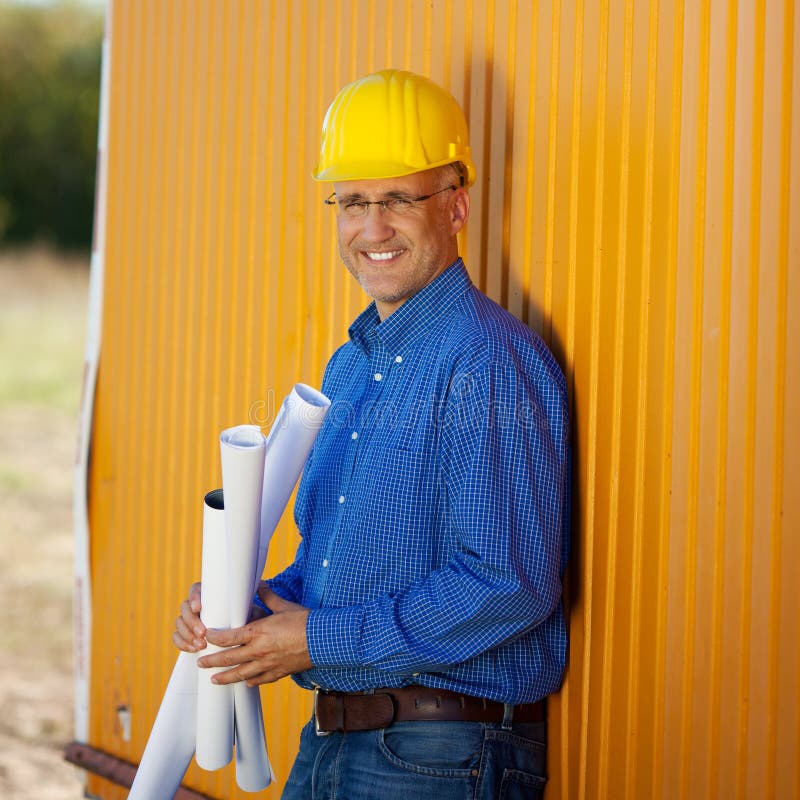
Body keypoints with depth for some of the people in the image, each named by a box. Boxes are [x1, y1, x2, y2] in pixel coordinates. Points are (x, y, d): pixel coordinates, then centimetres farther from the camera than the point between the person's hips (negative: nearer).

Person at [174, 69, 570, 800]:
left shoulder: (491, 363, -16)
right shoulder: (349, 368, 13)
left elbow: (509, 586, -23)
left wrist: (321, 638, -17)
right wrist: (251, 605, 1)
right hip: (330, 741, 8)